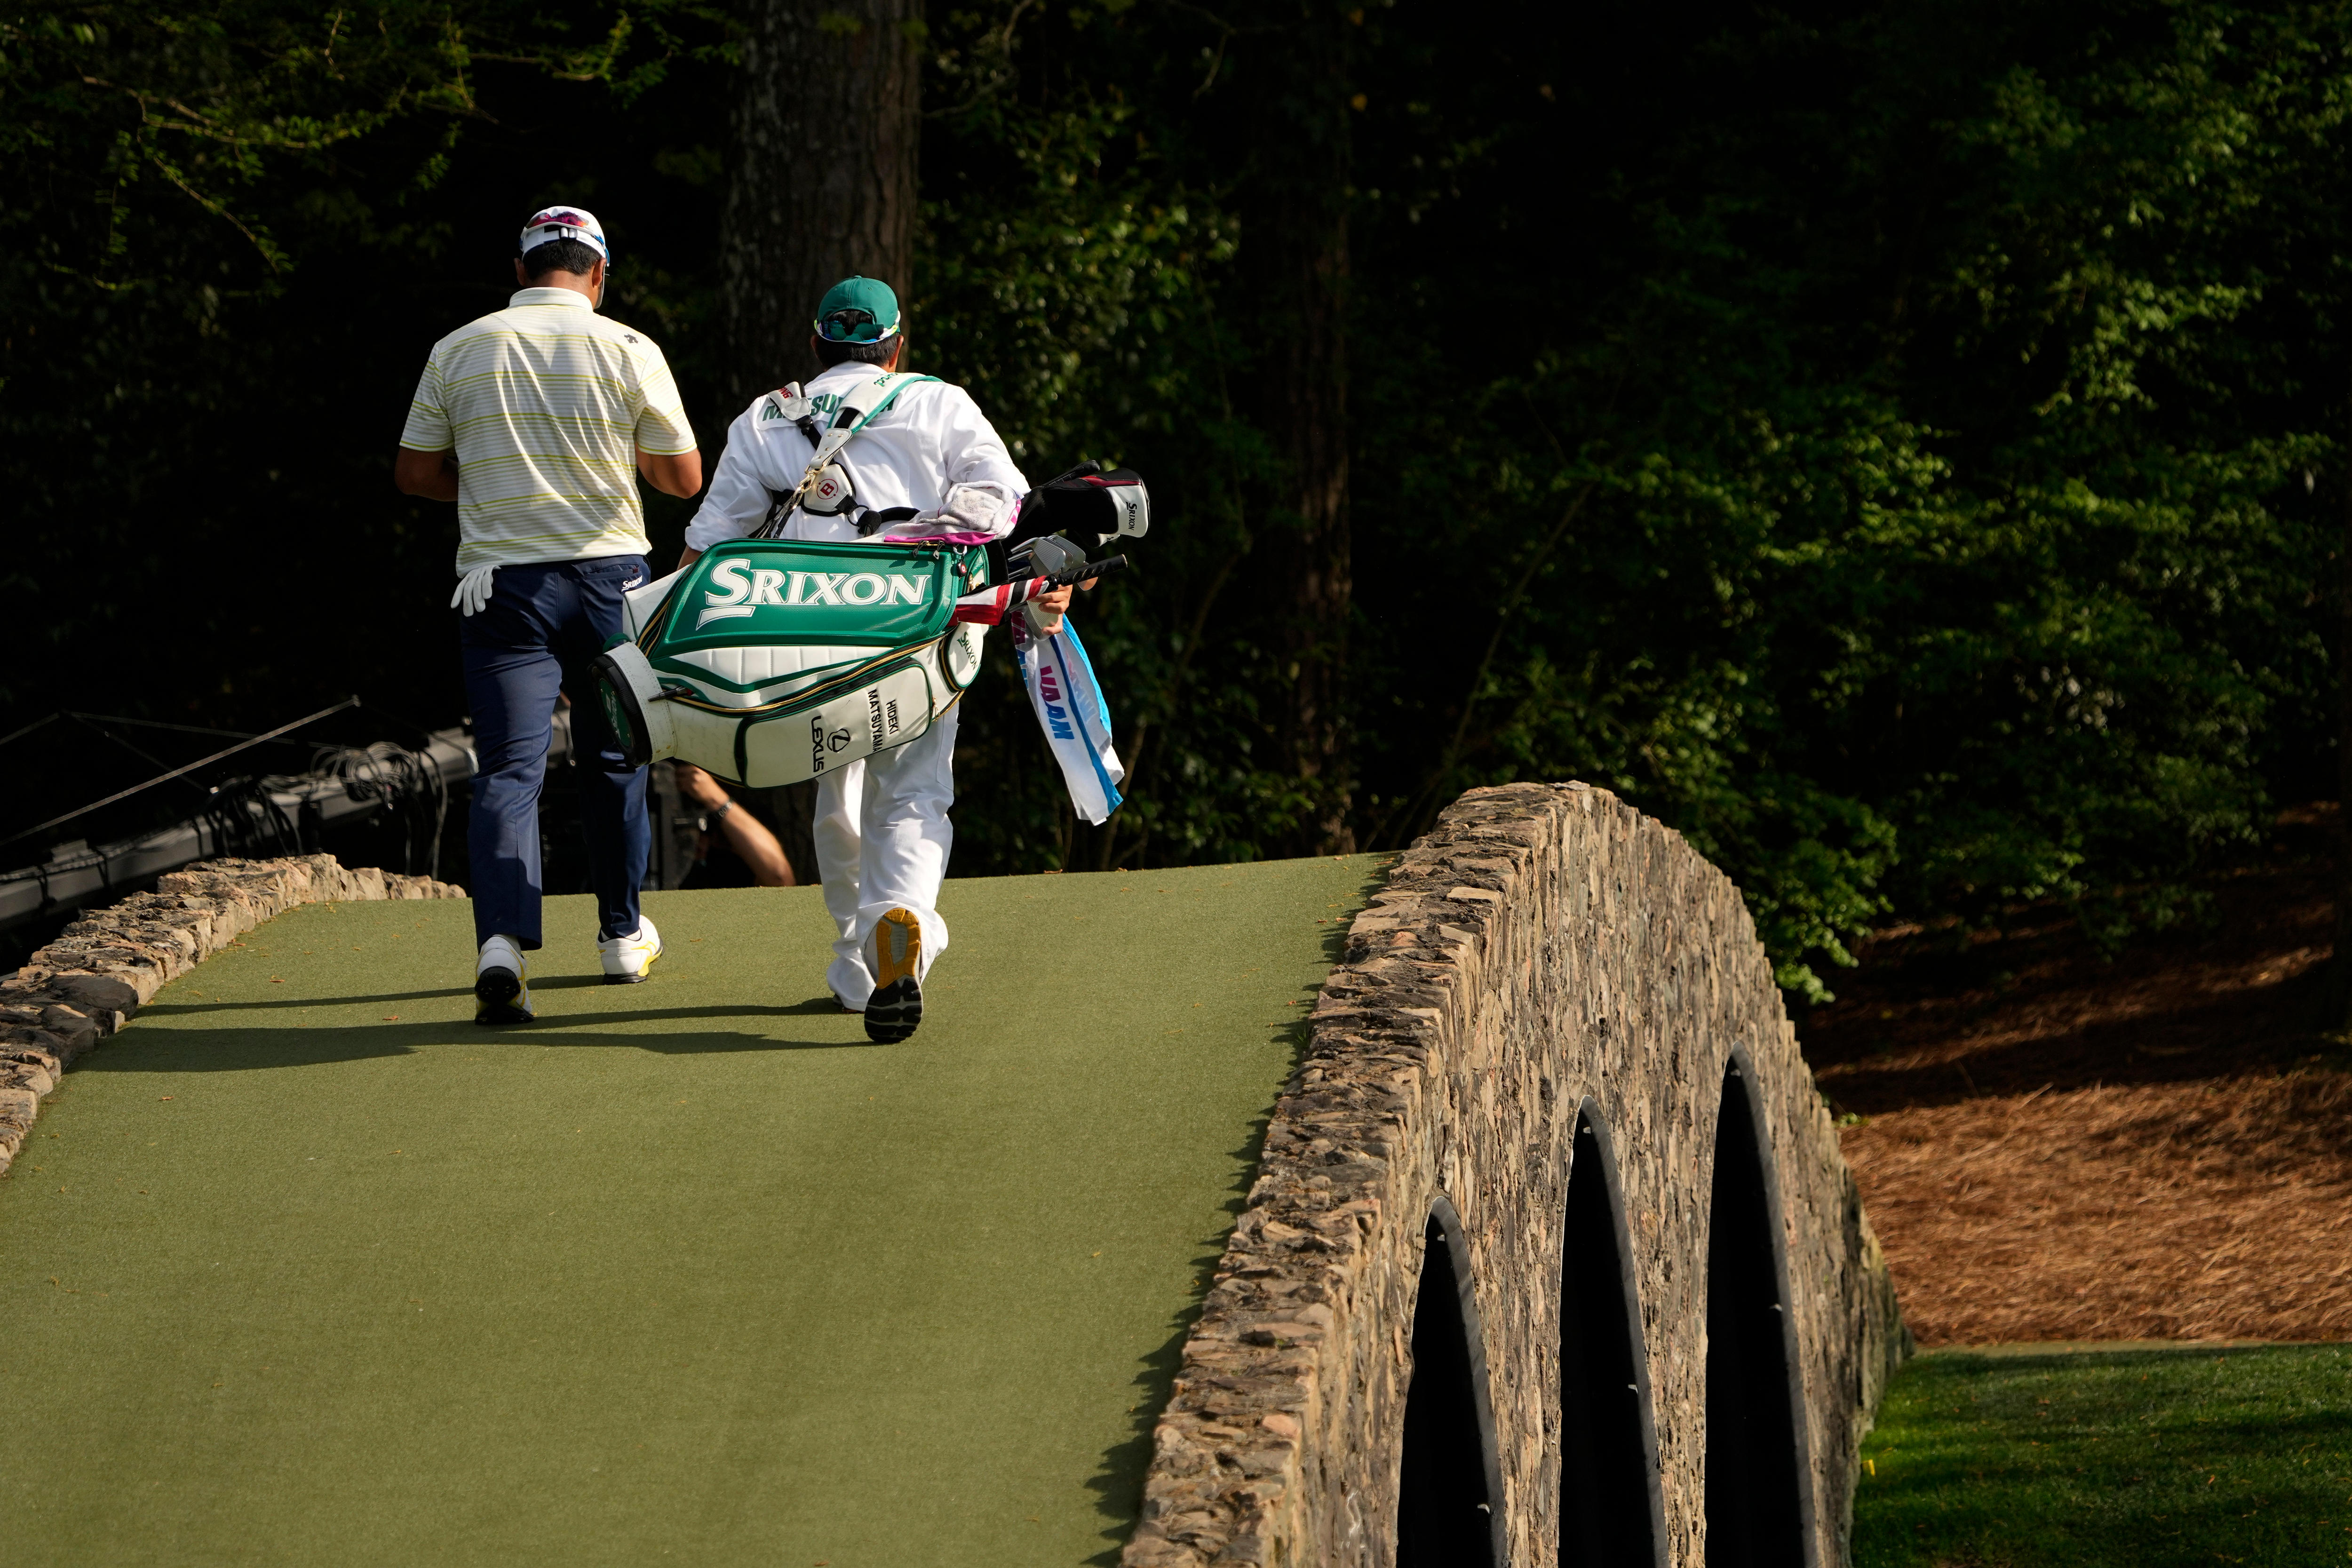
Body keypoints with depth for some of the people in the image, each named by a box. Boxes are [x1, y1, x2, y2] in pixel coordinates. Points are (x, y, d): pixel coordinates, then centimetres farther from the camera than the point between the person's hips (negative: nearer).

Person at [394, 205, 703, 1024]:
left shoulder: (458, 352, 2)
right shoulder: (628, 351, -3)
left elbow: (415, 471, 9)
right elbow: (685, 478, 2)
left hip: (500, 582, 0)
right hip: (607, 573, 0)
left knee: (508, 766, -6)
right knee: (613, 759, 17)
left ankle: (502, 939, -25)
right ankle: (622, 934, 29)